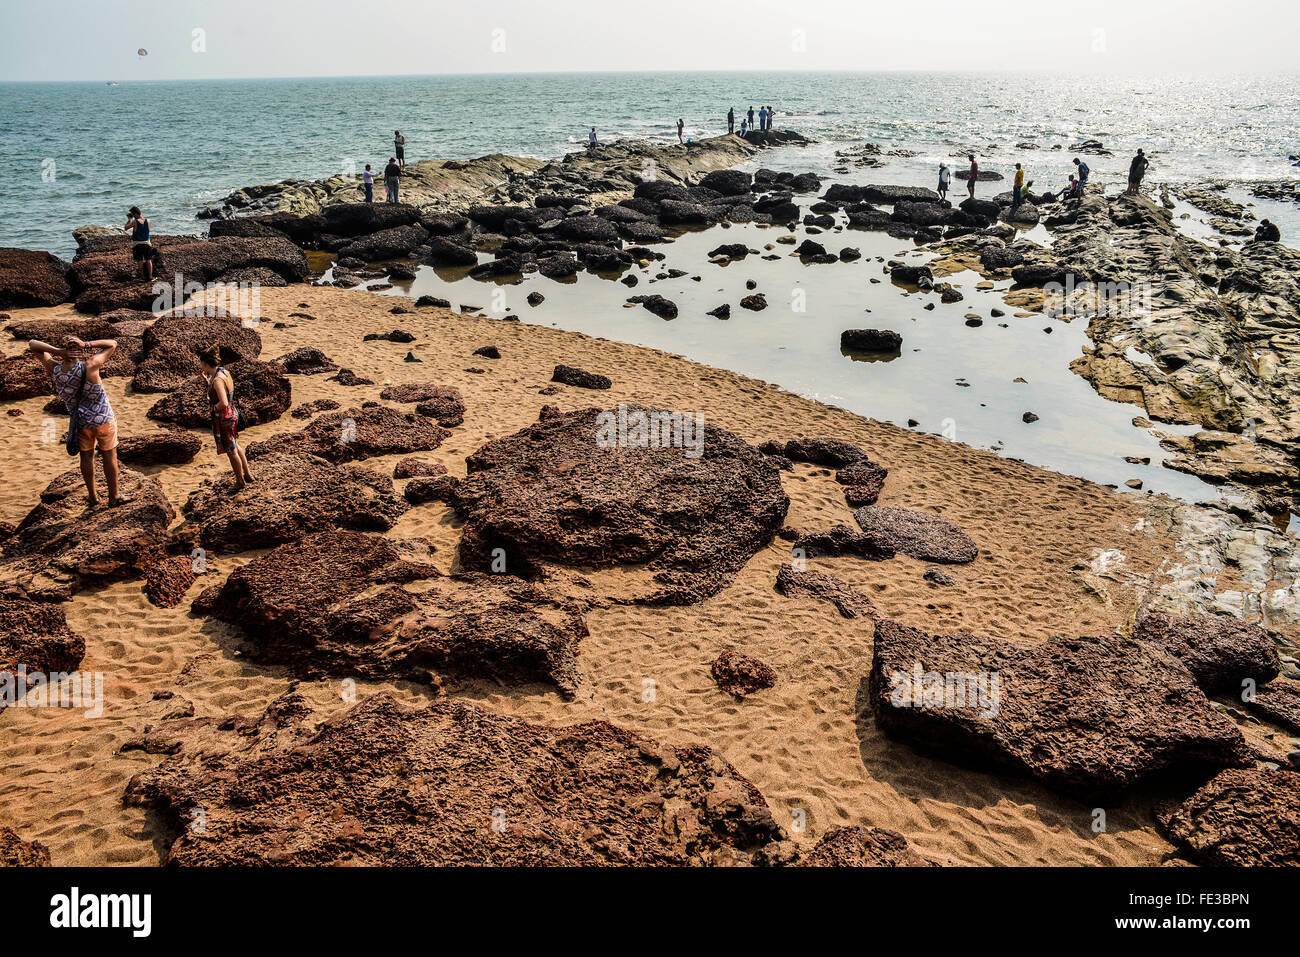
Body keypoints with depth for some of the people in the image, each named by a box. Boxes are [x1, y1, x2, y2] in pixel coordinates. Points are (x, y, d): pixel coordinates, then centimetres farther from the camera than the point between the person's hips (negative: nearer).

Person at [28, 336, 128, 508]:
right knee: (109, 455, 13)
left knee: (87, 456, 20)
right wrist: (87, 344, -24)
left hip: (81, 421, 3)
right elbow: (113, 344, -14)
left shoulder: (55, 369, -16)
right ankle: (114, 497, 26)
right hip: (103, 419, -3)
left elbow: (33, 344, -4)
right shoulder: (89, 366, -28)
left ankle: (92, 497, 33)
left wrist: (57, 351, -20)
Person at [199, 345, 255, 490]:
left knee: (231, 451, 9)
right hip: (232, 413, 9)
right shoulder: (224, 371, 0)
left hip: (224, 418, -9)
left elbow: (223, 403, -34)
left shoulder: (217, 379, -27)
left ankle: (240, 481, 25)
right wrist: (207, 380, 6)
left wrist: (214, 408, -15)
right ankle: (247, 474, 39)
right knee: (235, 445, 26)